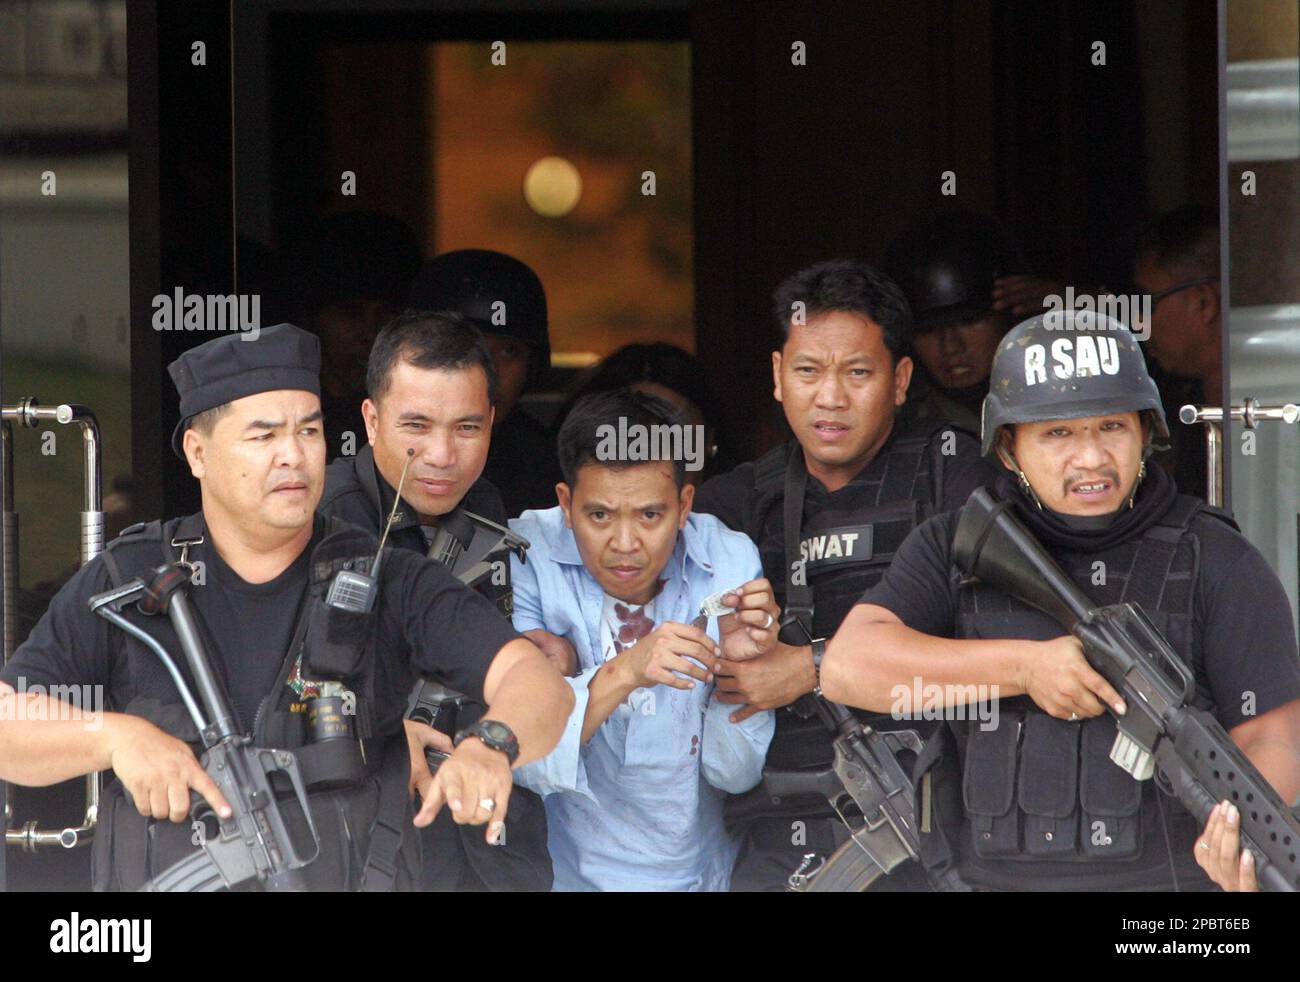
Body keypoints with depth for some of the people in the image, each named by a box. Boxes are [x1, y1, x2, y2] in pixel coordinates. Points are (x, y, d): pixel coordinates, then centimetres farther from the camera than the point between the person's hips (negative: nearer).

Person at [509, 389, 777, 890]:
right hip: (570, 872, -2)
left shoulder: (732, 562, -5)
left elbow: (737, 773, -3)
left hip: (703, 874, 2)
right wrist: (622, 674, -30)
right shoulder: (525, 558, -10)